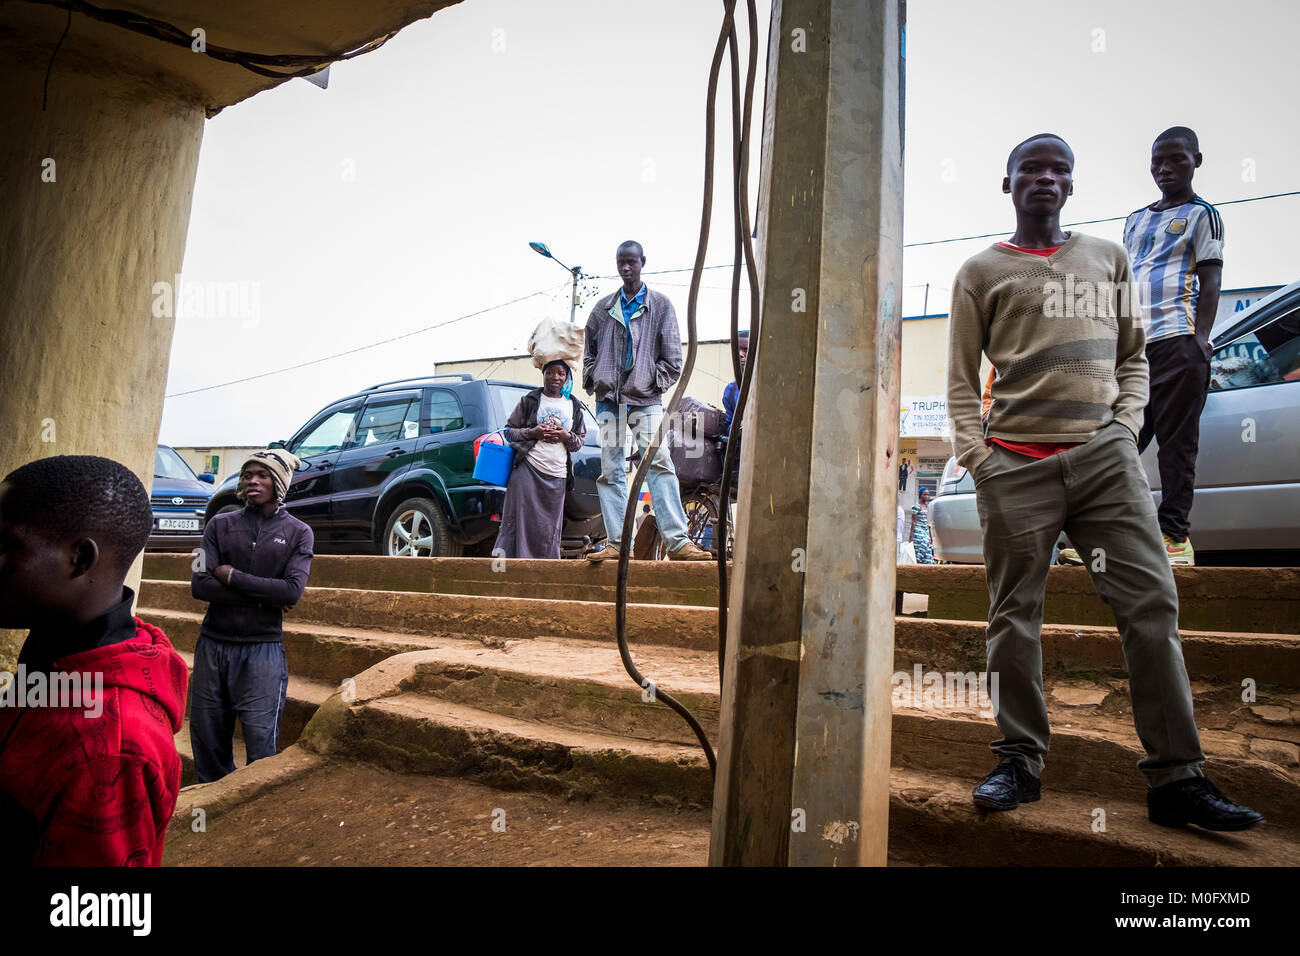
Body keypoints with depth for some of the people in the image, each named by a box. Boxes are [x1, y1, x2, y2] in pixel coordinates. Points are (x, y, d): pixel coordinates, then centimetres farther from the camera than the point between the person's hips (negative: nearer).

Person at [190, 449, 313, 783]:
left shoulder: (298, 533, 3)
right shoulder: (220, 525, 7)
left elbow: (292, 591, -12)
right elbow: (199, 585, -5)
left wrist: (231, 576, -9)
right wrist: (264, 597, -11)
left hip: (262, 648, -2)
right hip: (213, 644, 3)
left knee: (261, 743, -4)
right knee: (207, 740, 10)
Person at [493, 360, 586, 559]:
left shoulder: (573, 406, 16)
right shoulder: (529, 400, 8)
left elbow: (580, 439, 19)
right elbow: (509, 430, 9)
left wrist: (566, 436, -3)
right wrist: (532, 433, -9)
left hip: (557, 475, 3)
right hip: (527, 468, -2)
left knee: (550, 527, 3)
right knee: (519, 520, -7)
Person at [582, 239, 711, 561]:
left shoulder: (660, 305, 8)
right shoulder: (603, 308, 16)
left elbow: (673, 357, 6)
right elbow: (588, 351, 22)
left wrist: (653, 381, -4)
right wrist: (594, 380, 6)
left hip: (646, 400, -3)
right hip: (609, 400, 3)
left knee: (659, 462, -15)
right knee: (610, 471, 0)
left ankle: (677, 541, -18)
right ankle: (616, 542, 3)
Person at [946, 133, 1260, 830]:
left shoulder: (1108, 259, 20)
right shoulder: (981, 271, 12)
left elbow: (1132, 356, 21)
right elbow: (960, 380, 7)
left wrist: (1126, 423, 4)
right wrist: (974, 457, -4)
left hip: (1104, 455, 2)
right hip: (1015, 464, -2)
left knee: (1152, 602, -5)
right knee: (1015, 616, 1)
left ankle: (1176, 777, 2)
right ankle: (1021, 761, 12)